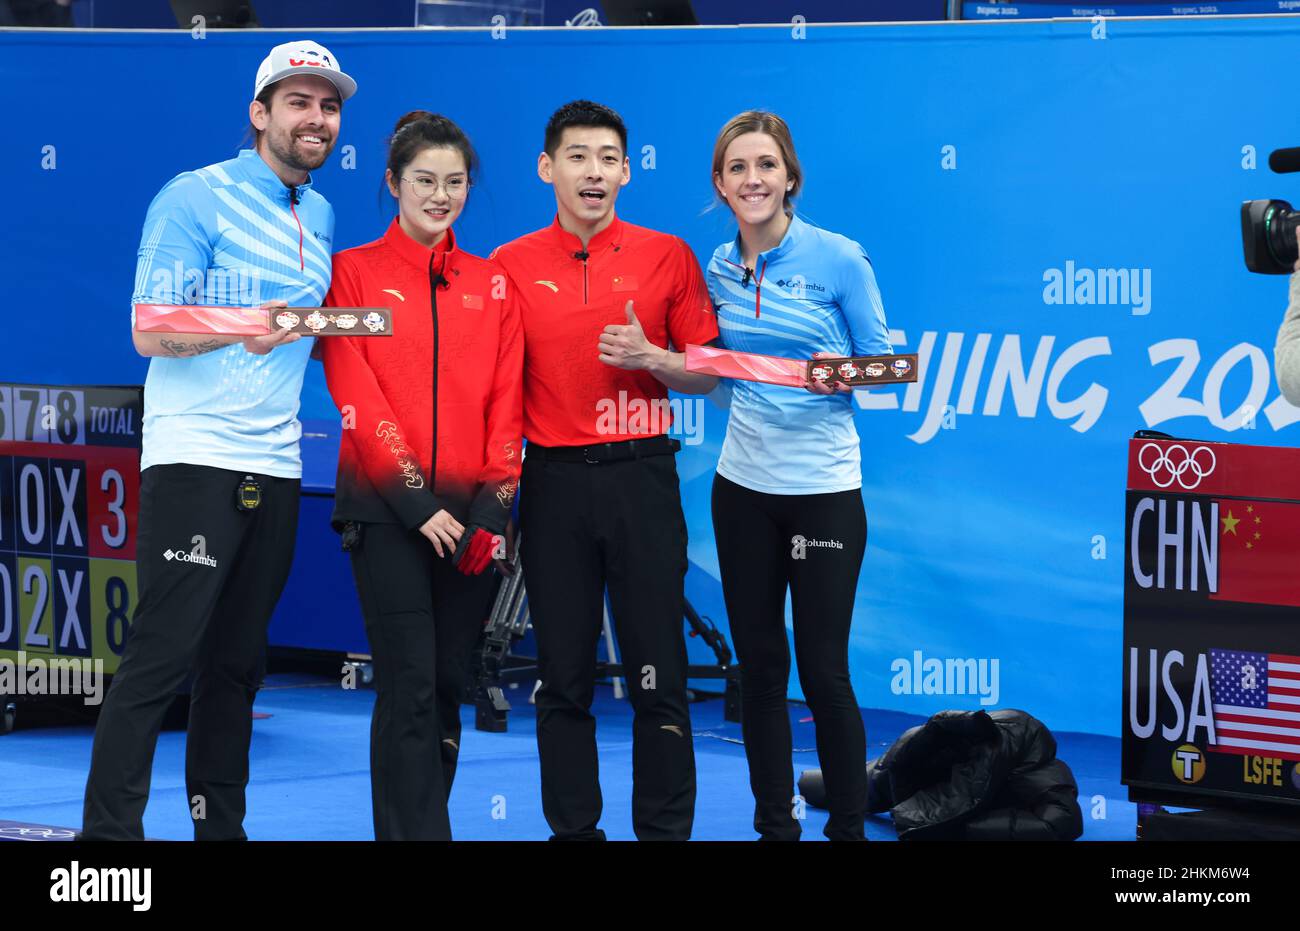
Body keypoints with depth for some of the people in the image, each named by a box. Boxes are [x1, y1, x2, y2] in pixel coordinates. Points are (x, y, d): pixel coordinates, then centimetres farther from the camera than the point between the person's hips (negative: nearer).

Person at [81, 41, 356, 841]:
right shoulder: (198, 197, -6)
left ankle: (221, 825, 14)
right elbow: (151, 332, -12)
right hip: (194, 460, -7)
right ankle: (109, 831, -9)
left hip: (275, 468, 7)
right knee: (162, 656, -11)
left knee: (237, 663, 9)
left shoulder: (320, 215, 16)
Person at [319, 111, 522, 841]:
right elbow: (356, 397, -6)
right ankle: (418, 832, -10)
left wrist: (491, 507, -5)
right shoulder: (354, 274, 3)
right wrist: (416, 501, -13)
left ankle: (415, 822, 16)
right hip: (389, 508, -3)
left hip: (472, 513, 4)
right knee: (410, 689, -10)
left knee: (449, 688, 6)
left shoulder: (491, 284, 12)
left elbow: (507, 401, 7)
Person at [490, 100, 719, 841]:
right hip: (553, 479, 1)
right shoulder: (512, 266, 5)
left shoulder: (669, 257, 4)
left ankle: (666, 828, 7)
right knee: (563, 673, 6)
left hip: (640, 474, -1)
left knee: (658, 670, 0)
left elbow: (708, 375, 7)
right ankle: (573, 827, 14)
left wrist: (650, 358, -11)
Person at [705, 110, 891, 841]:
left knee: (823, 670, -2)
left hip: (824, 489, -4)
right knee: (759, 665, 10)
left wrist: (841, 376, -23)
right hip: (744, 486, 4)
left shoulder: (838, 260, -9)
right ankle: (775, 823, 21)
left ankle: (848, 826, 12)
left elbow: (882, 364, -4)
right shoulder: (720, 268, 4)